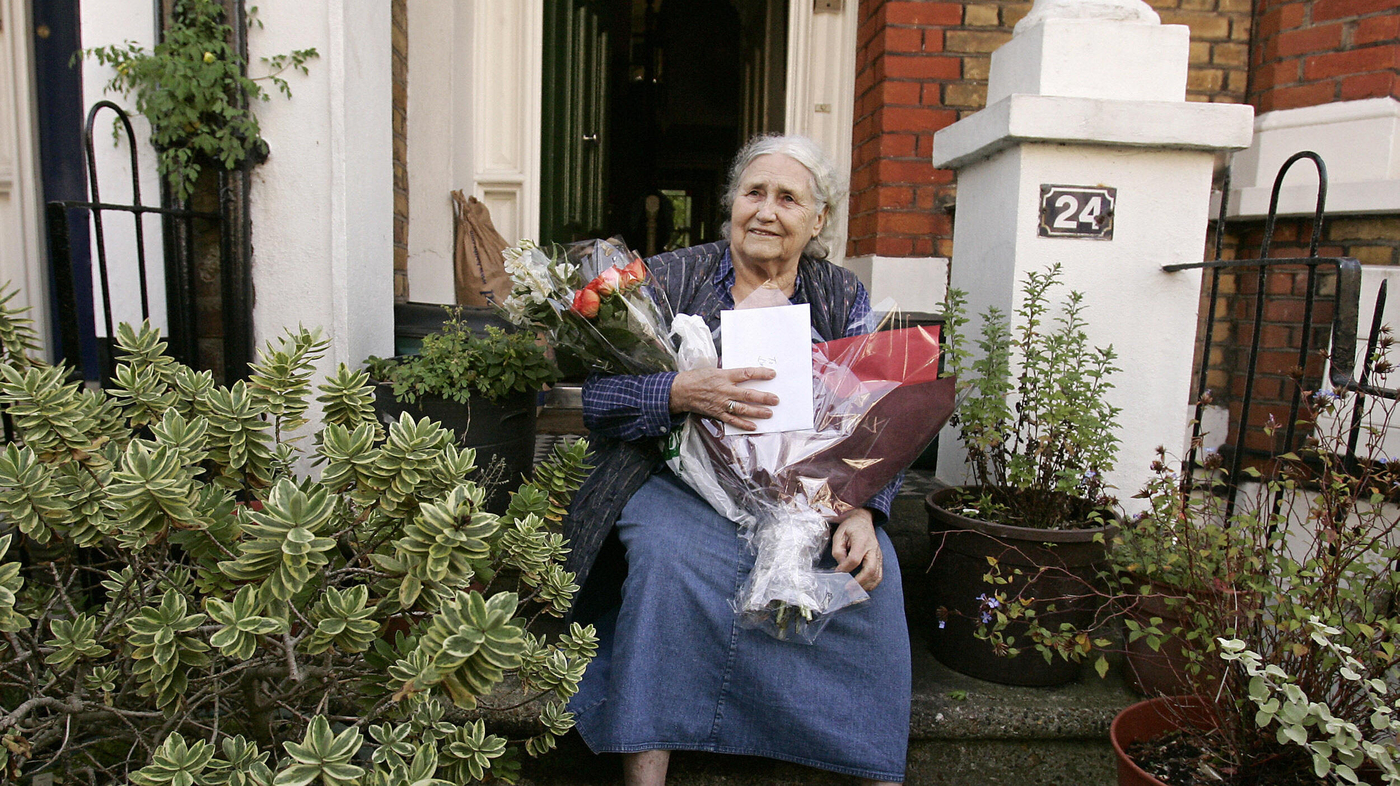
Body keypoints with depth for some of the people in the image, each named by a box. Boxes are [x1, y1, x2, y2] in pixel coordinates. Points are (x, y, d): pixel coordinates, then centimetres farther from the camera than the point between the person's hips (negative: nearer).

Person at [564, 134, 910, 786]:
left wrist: (860, 512, -18)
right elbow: (599, 398, -5)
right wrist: (683, 393, -25)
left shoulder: (843, 298, 10)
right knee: (667, 555, -32)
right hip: (681, 481, -1)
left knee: (870, 571, -23)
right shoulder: (670, 279, 4)